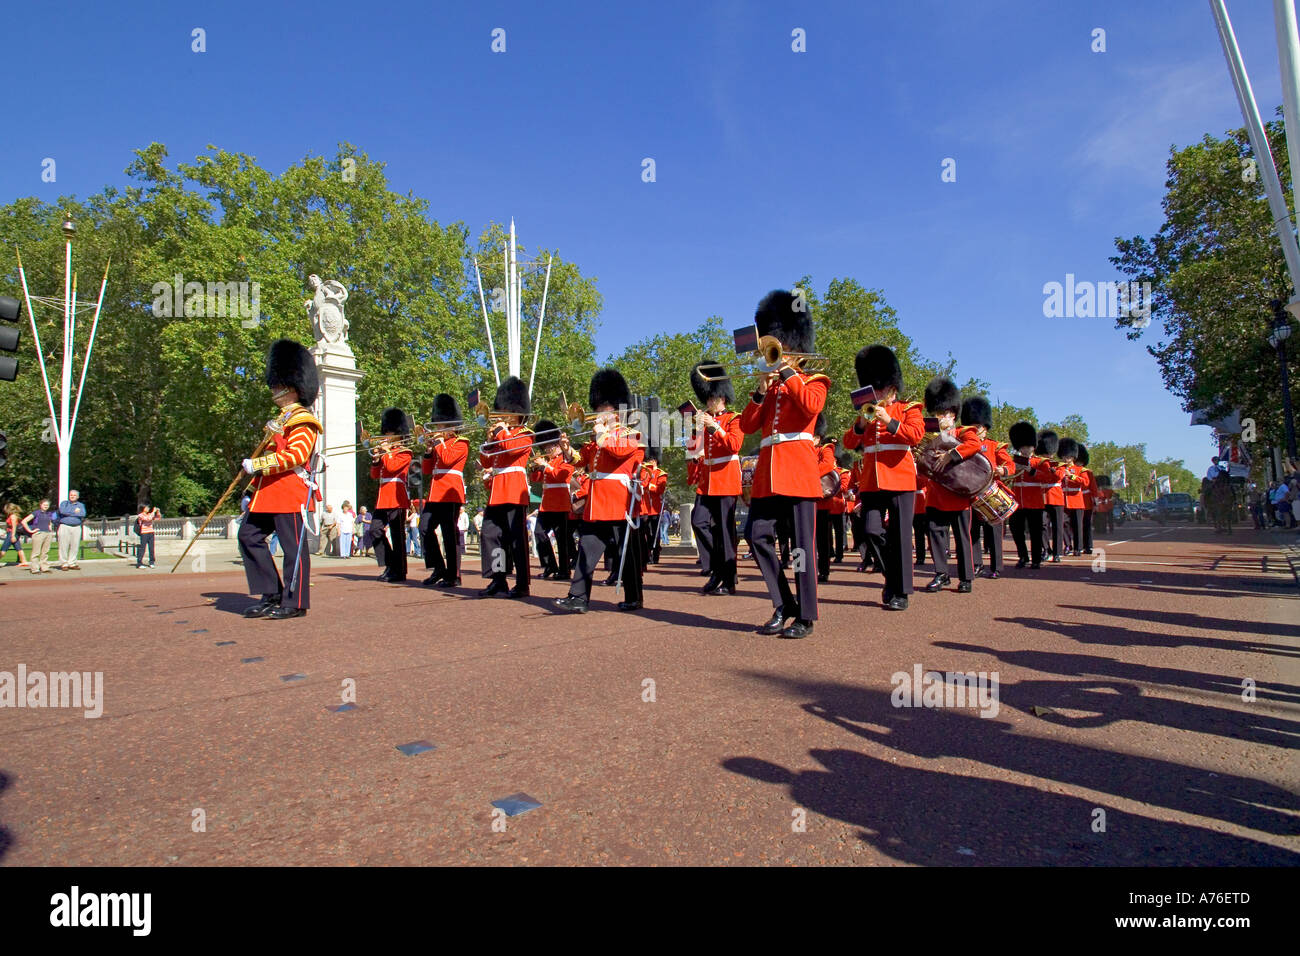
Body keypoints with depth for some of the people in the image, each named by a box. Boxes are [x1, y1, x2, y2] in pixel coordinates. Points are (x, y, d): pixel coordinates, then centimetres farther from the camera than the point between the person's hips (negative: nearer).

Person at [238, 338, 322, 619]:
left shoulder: (302, 420, -8)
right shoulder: (280, 420, 22)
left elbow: (295, 455, -21)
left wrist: (257, 464, -20)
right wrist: (253, 491, 20)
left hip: (291, 493, -10)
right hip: (269, 493, 10)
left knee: (293, 546, -4)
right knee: (249, 536, 9)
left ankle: (295, 603, 4)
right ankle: (272, 595, 14)